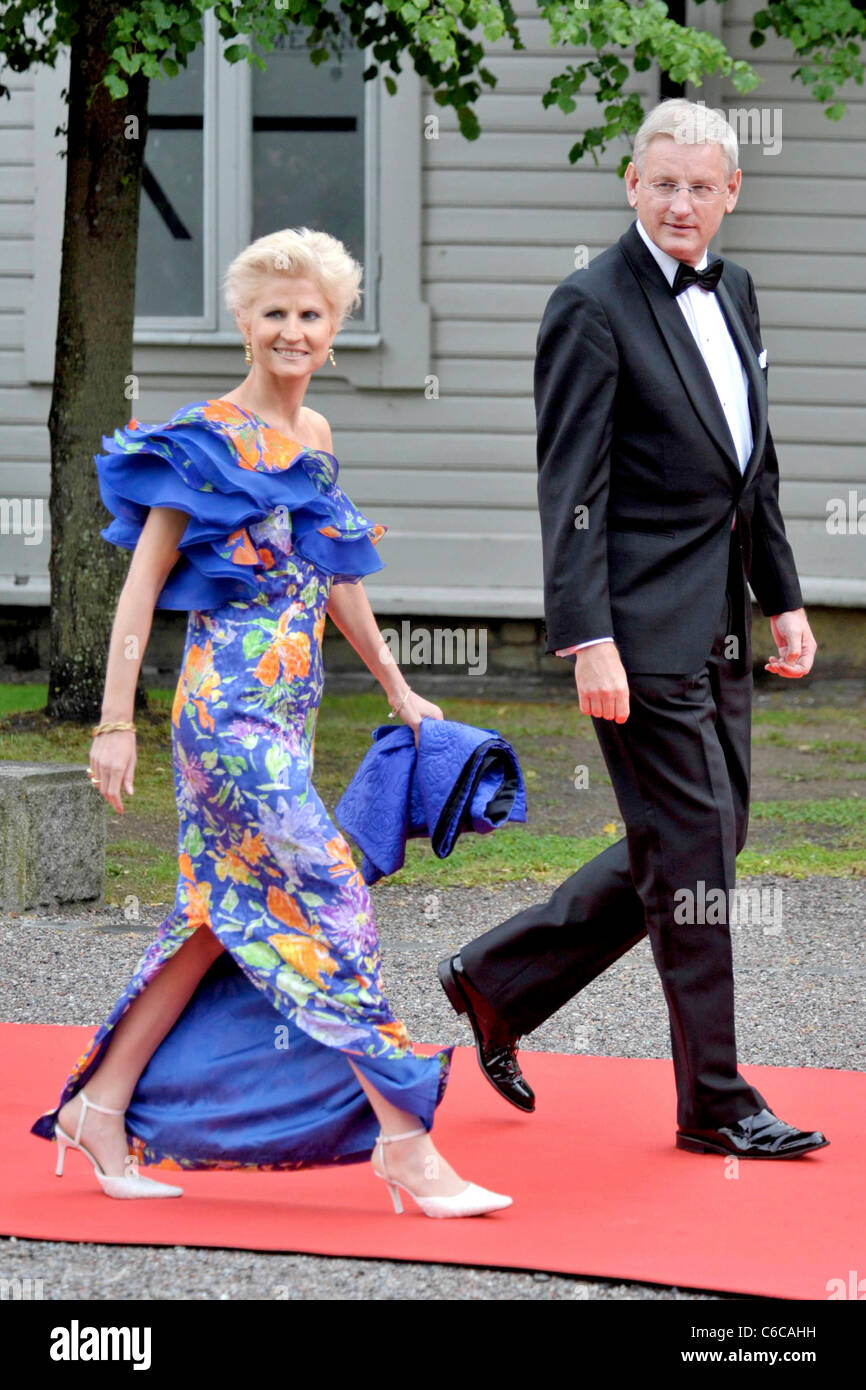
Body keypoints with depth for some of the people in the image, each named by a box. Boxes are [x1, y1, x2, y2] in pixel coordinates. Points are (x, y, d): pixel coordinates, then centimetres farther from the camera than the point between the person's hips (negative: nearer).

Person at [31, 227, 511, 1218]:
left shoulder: (313, 437, 13)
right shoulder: (209, 439, -9)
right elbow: (143, 581, -9)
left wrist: (397, 690, 26)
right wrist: (116, 723, -13)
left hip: (290, 709, 8)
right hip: (229, 703, -8)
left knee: (224, 914, 11)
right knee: (330, 904, -11)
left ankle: (99, 1107, 20)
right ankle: (405, 1145, -11)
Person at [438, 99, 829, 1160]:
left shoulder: (732, 294, 14)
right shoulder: (592, 307, -11)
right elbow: (571, 488, -15)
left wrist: (783, 598, 17)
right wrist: (589, 640, -20)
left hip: (716, 626, 9)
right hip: (644, 626, -9)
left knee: (698, 845, 13)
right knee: (693, 854, -5)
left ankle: (500, 977, 26)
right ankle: (714, 1103, 4)